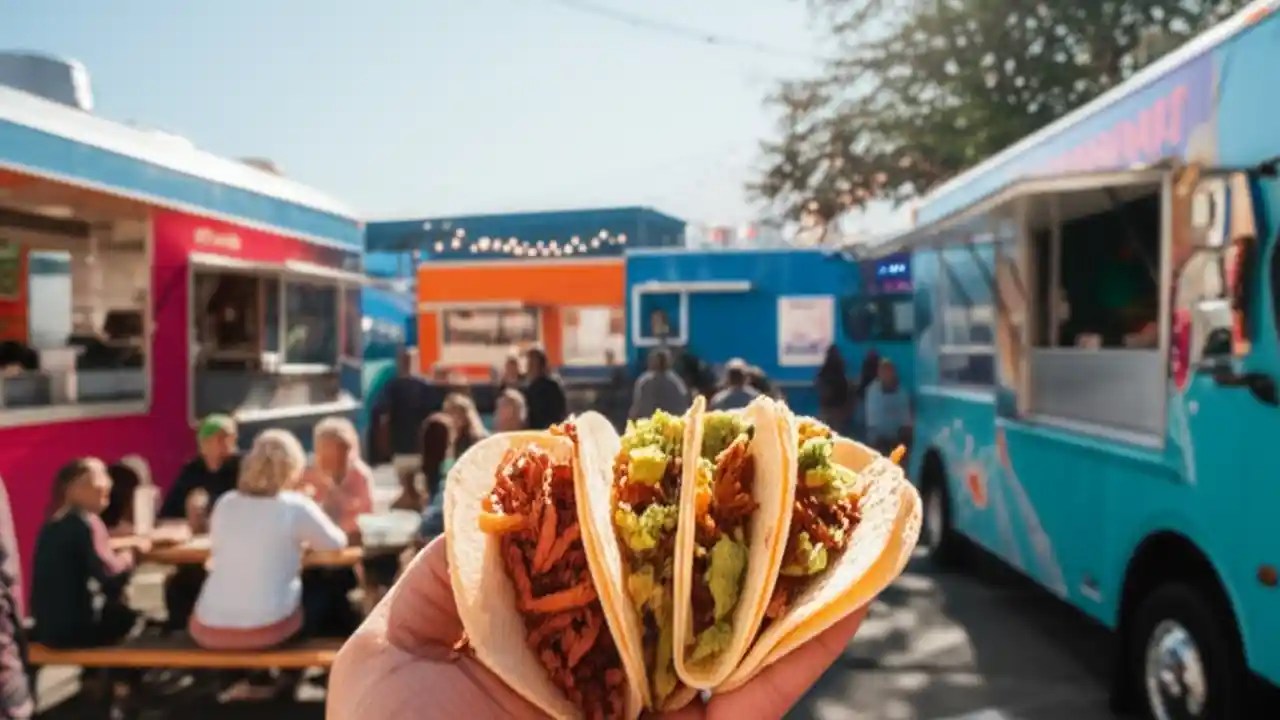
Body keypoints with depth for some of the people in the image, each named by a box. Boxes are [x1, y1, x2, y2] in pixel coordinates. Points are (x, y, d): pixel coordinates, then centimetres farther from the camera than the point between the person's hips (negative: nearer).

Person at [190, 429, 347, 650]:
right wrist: (302, 539, 28)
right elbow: (337, 542, 8)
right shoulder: (296, 506, -6)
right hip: (265, 628, -4)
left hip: (209, 629, 4)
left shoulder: (225, 503, 6)